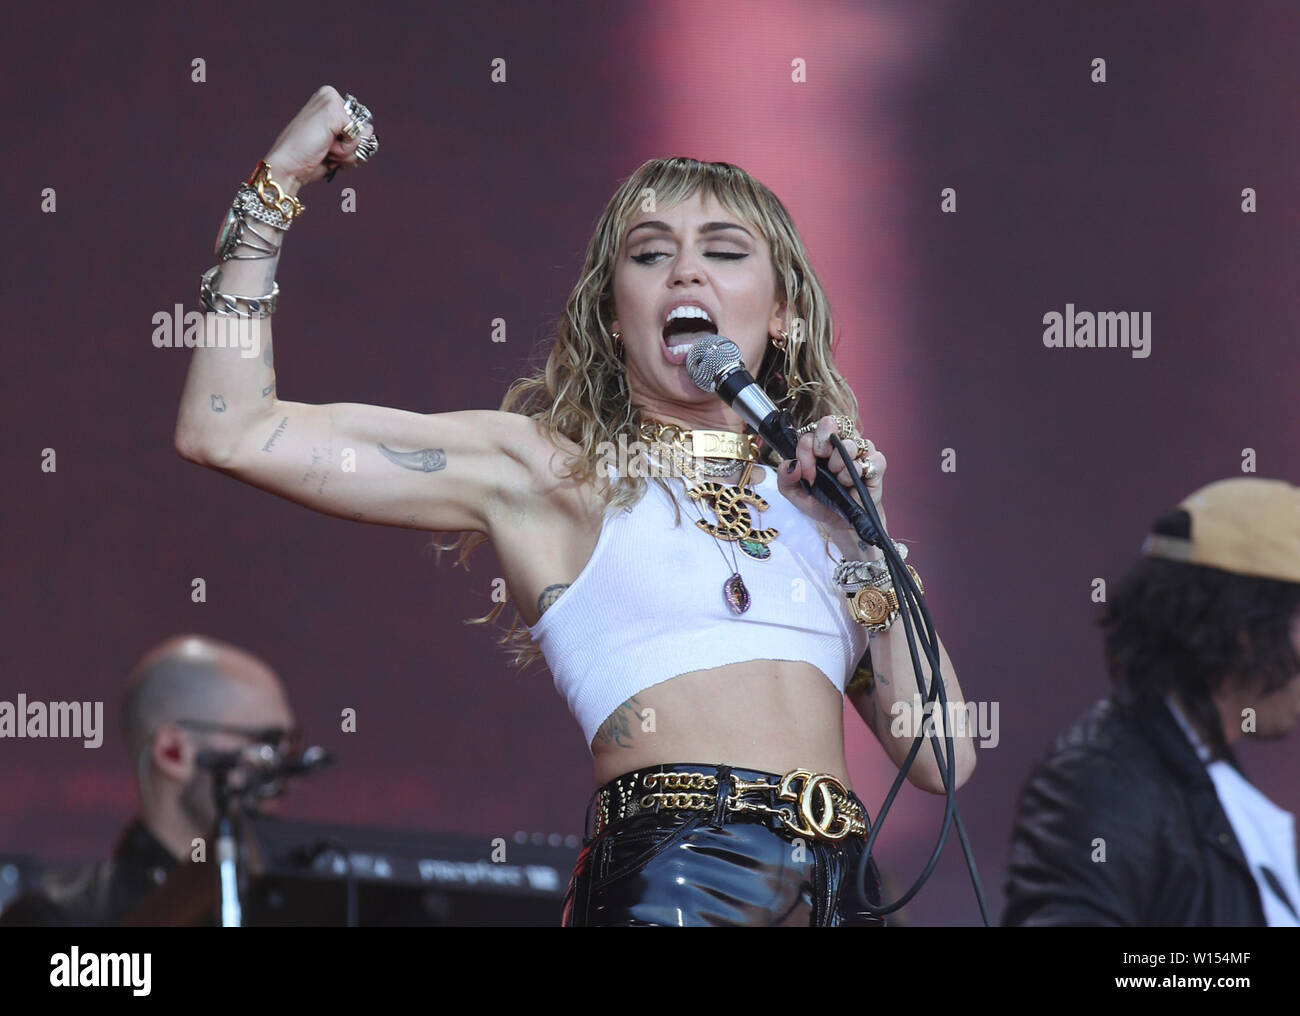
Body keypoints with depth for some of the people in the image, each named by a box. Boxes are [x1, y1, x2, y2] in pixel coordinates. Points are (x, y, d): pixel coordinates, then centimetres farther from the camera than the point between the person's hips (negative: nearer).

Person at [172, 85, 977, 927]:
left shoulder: (810, 491, 18)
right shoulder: (548, 467, 7)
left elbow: (943, 761, 11)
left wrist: (862, 537, 4)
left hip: (846, 888, 3)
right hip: (672, 883, -3)